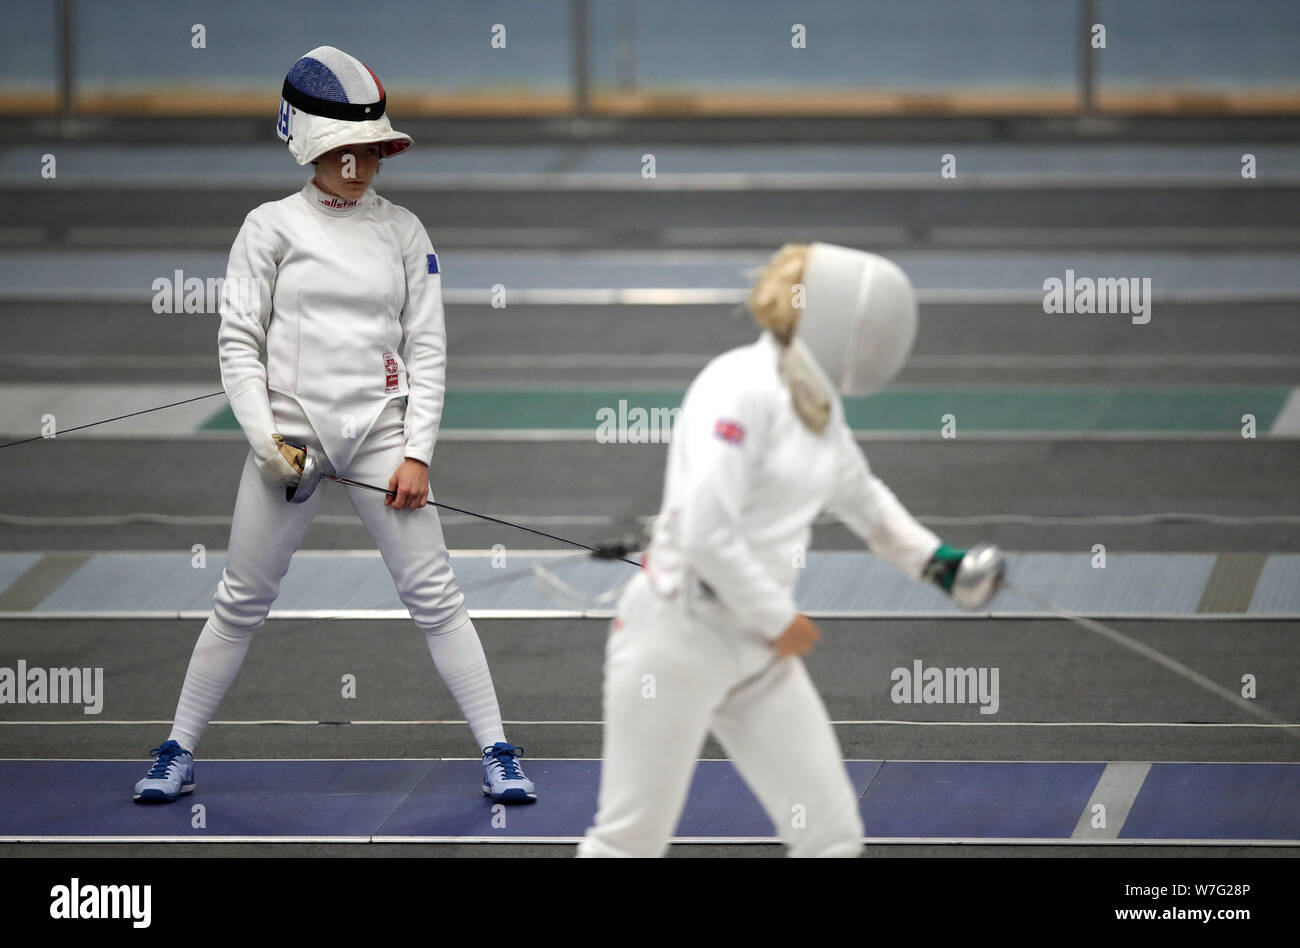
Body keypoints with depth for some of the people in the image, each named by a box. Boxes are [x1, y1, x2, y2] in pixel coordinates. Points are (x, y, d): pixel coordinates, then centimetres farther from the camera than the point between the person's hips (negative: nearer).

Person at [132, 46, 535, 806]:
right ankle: (179, 754, 19)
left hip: (382, 436, 1)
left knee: (435, 596, -3)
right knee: (242, 604, 7)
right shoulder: (271, 227, -1)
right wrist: (264, 440, -12)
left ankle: (498, 753, 1)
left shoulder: (403, 230, 4)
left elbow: (427, 349, 3)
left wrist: (418, 454, -6)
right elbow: (239, 342, -1)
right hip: (291, 437, -1)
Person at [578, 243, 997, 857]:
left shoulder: (816, 402, 8)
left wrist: (935, 560, 23)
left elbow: (858, 494, 29)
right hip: (676, 637, -8)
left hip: (755, 651, 8)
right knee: (631, 845, 1)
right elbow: (703, 528, -28)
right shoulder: (740, 390, -20)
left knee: (833, 838, 2)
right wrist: (779, 618, -17)